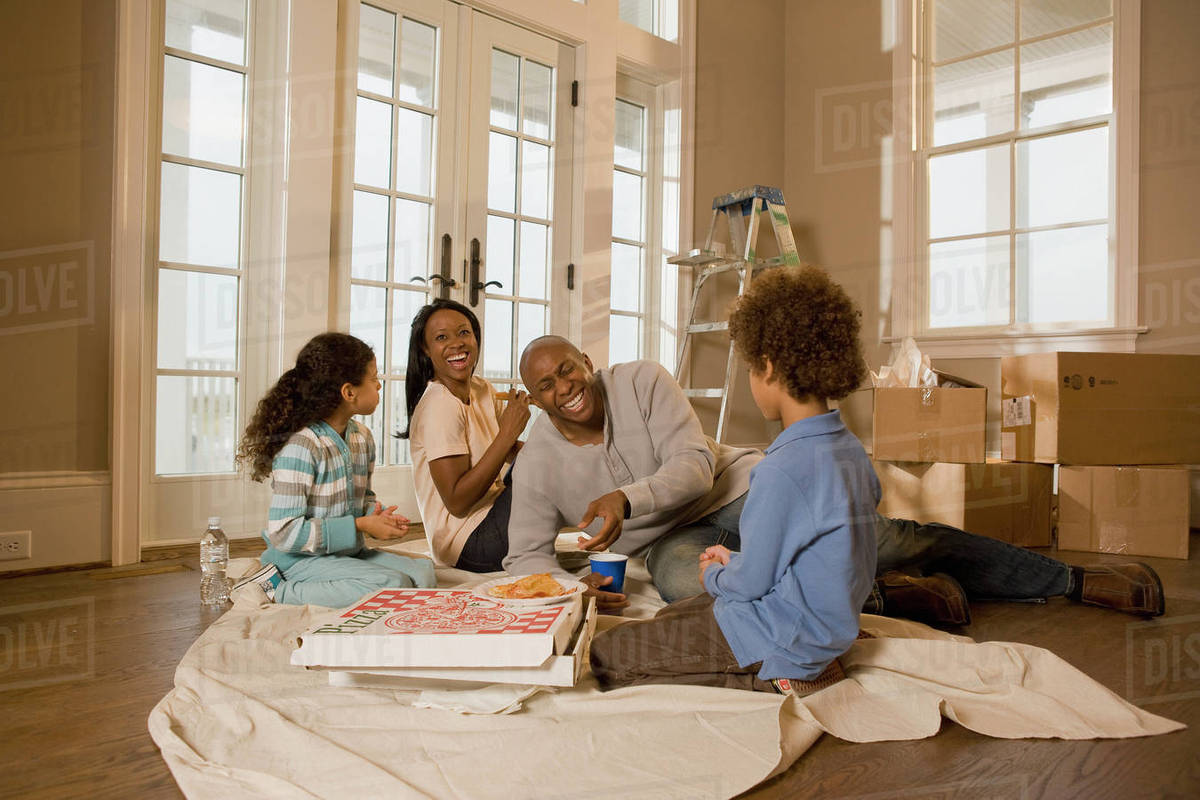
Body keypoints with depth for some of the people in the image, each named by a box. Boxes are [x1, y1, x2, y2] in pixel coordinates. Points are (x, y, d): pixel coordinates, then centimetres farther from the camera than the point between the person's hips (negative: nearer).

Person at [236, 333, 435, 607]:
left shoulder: (362, 437, 7)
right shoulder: (300, 446, -20)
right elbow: (284, 532, -22)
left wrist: (377, 515, -3)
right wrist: (359, 526, -21)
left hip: (349, 552, 9)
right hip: (301, 558, -8)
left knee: (423, 573, -8)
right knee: (392, 585, -25)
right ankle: (280, 590, -11)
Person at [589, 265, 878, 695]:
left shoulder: (783, 470, -29)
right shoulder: (851, 450, 1)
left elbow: (750, 582, -19)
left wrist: (715, 576, 3)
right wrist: (735, 563, 12)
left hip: (778, 644, -9)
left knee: (603, 653, -5)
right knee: (667, 615, 26)